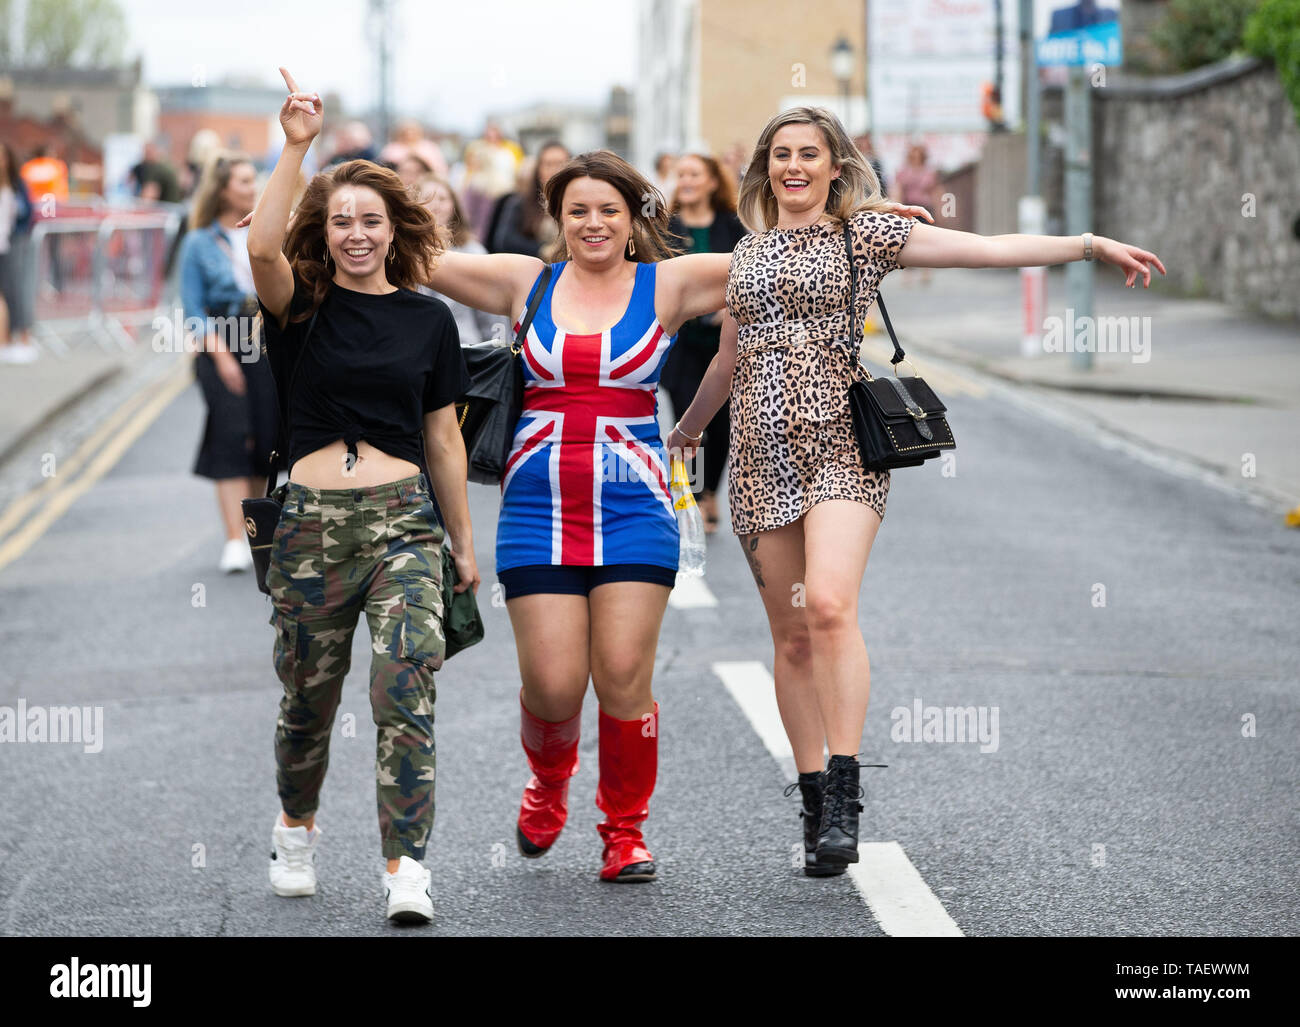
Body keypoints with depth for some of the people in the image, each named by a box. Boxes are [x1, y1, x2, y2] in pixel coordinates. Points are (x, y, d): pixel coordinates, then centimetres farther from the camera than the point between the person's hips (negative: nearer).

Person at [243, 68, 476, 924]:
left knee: (406, 680, -17)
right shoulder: (302, 307, 4)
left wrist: (465, 543, 16)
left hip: (405, 519, 0)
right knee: (309, 695, 10)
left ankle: (407, 867, -19)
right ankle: (297, 827, 39)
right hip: (312, 522, 0)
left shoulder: (429, 319, 8)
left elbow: (443, 437, 13)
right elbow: (263, 247, -19)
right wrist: (297, 145, -23)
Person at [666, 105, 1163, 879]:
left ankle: (845, 797, -22)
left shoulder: (867, 233, 4)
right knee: (792, 638, 3)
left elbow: (988, 249, -1)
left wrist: (1092, 245, -8)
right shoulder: (747, 254, 17)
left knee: (830, 607, -24)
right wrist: (687, 428, 46)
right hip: (763, 458, 4)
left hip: (841, 446, -4)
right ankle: (815, 804, 11)